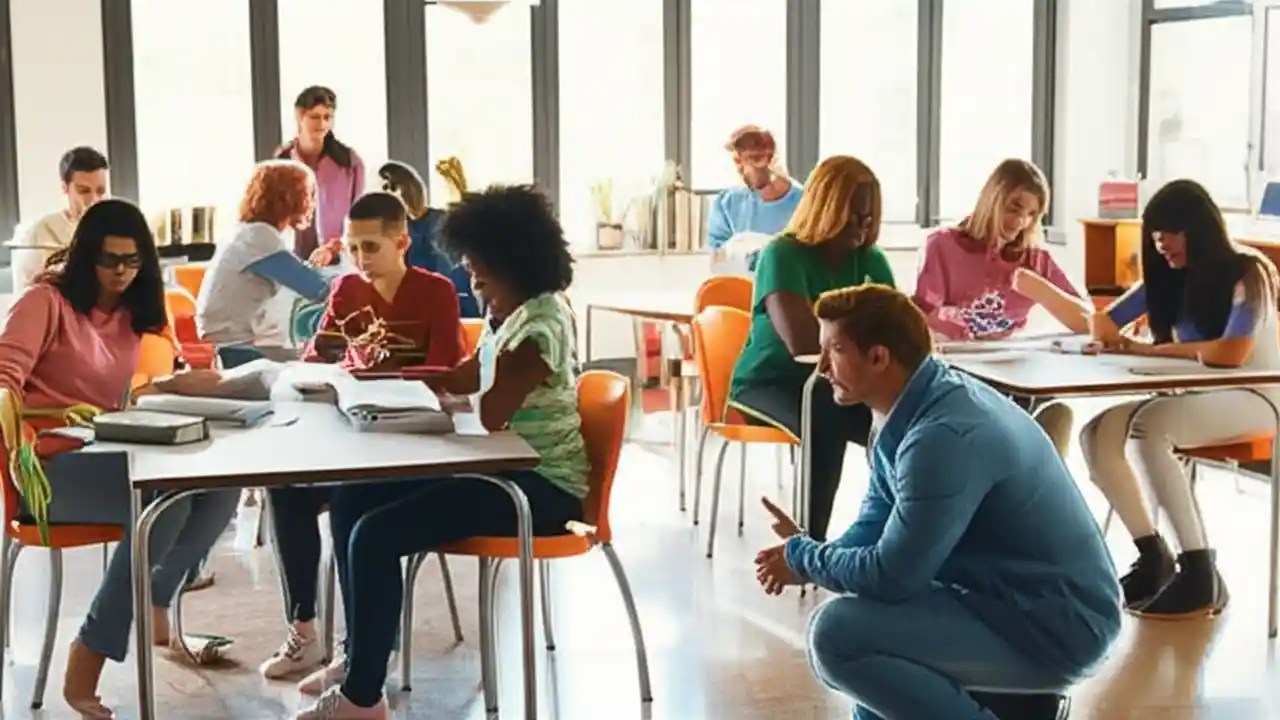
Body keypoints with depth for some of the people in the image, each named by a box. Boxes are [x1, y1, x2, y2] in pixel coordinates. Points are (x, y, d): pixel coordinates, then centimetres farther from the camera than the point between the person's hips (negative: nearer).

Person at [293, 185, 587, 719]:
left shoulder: (542, 321, -19)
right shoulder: (507, 314, 11)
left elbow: (491, 414, -25)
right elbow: (469, 378, 26)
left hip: (543, 485, -10)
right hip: (506, 468, 10)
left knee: (375, 534, -21)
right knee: (350, 501, 7)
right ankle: (360, 654, 17)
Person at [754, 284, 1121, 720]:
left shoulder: (944, 436, -24)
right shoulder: (914, 409, 6)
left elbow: (891, 576, -24)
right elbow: (875, 528, 14)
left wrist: (802, 556, -6)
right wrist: (805, 559, -5)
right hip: (1013, 602, 10)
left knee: (837, 635, -21)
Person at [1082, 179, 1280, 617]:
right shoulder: (1169, 277, 8)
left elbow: (1231, 354, -28)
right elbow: (1103, 324, 11)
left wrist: (1154, 350, -20)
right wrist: (1123, 343, -14)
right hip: (1195, 397, 8)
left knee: (1148, 426, -33)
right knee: (1097, 434, -13)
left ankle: (1200, 573, -31)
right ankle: (1154, 556, -5)